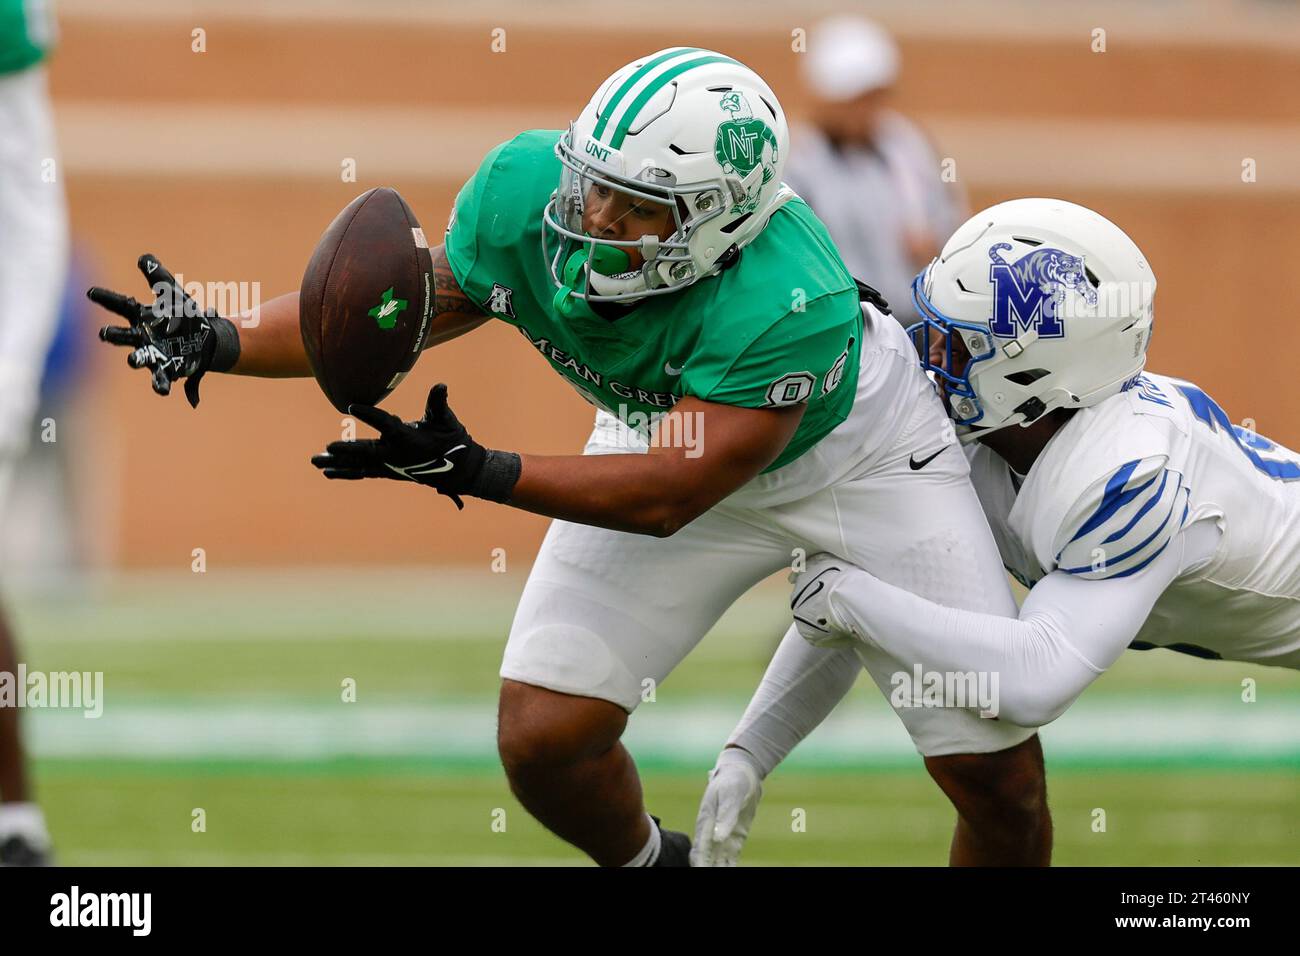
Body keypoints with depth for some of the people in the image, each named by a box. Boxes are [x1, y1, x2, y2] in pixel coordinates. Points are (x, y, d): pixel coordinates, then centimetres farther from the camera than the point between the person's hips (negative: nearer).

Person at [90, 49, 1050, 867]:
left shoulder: (789, 306, -43)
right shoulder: (528, 190, -28)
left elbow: (668, 496, -36)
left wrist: (476, 472, -45)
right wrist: (219, 343, -23)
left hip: (849, 451, -4)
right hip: (672, 427, 4)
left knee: (998, 776, -8)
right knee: (543, 740, -5)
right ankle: (650, 865, 27)